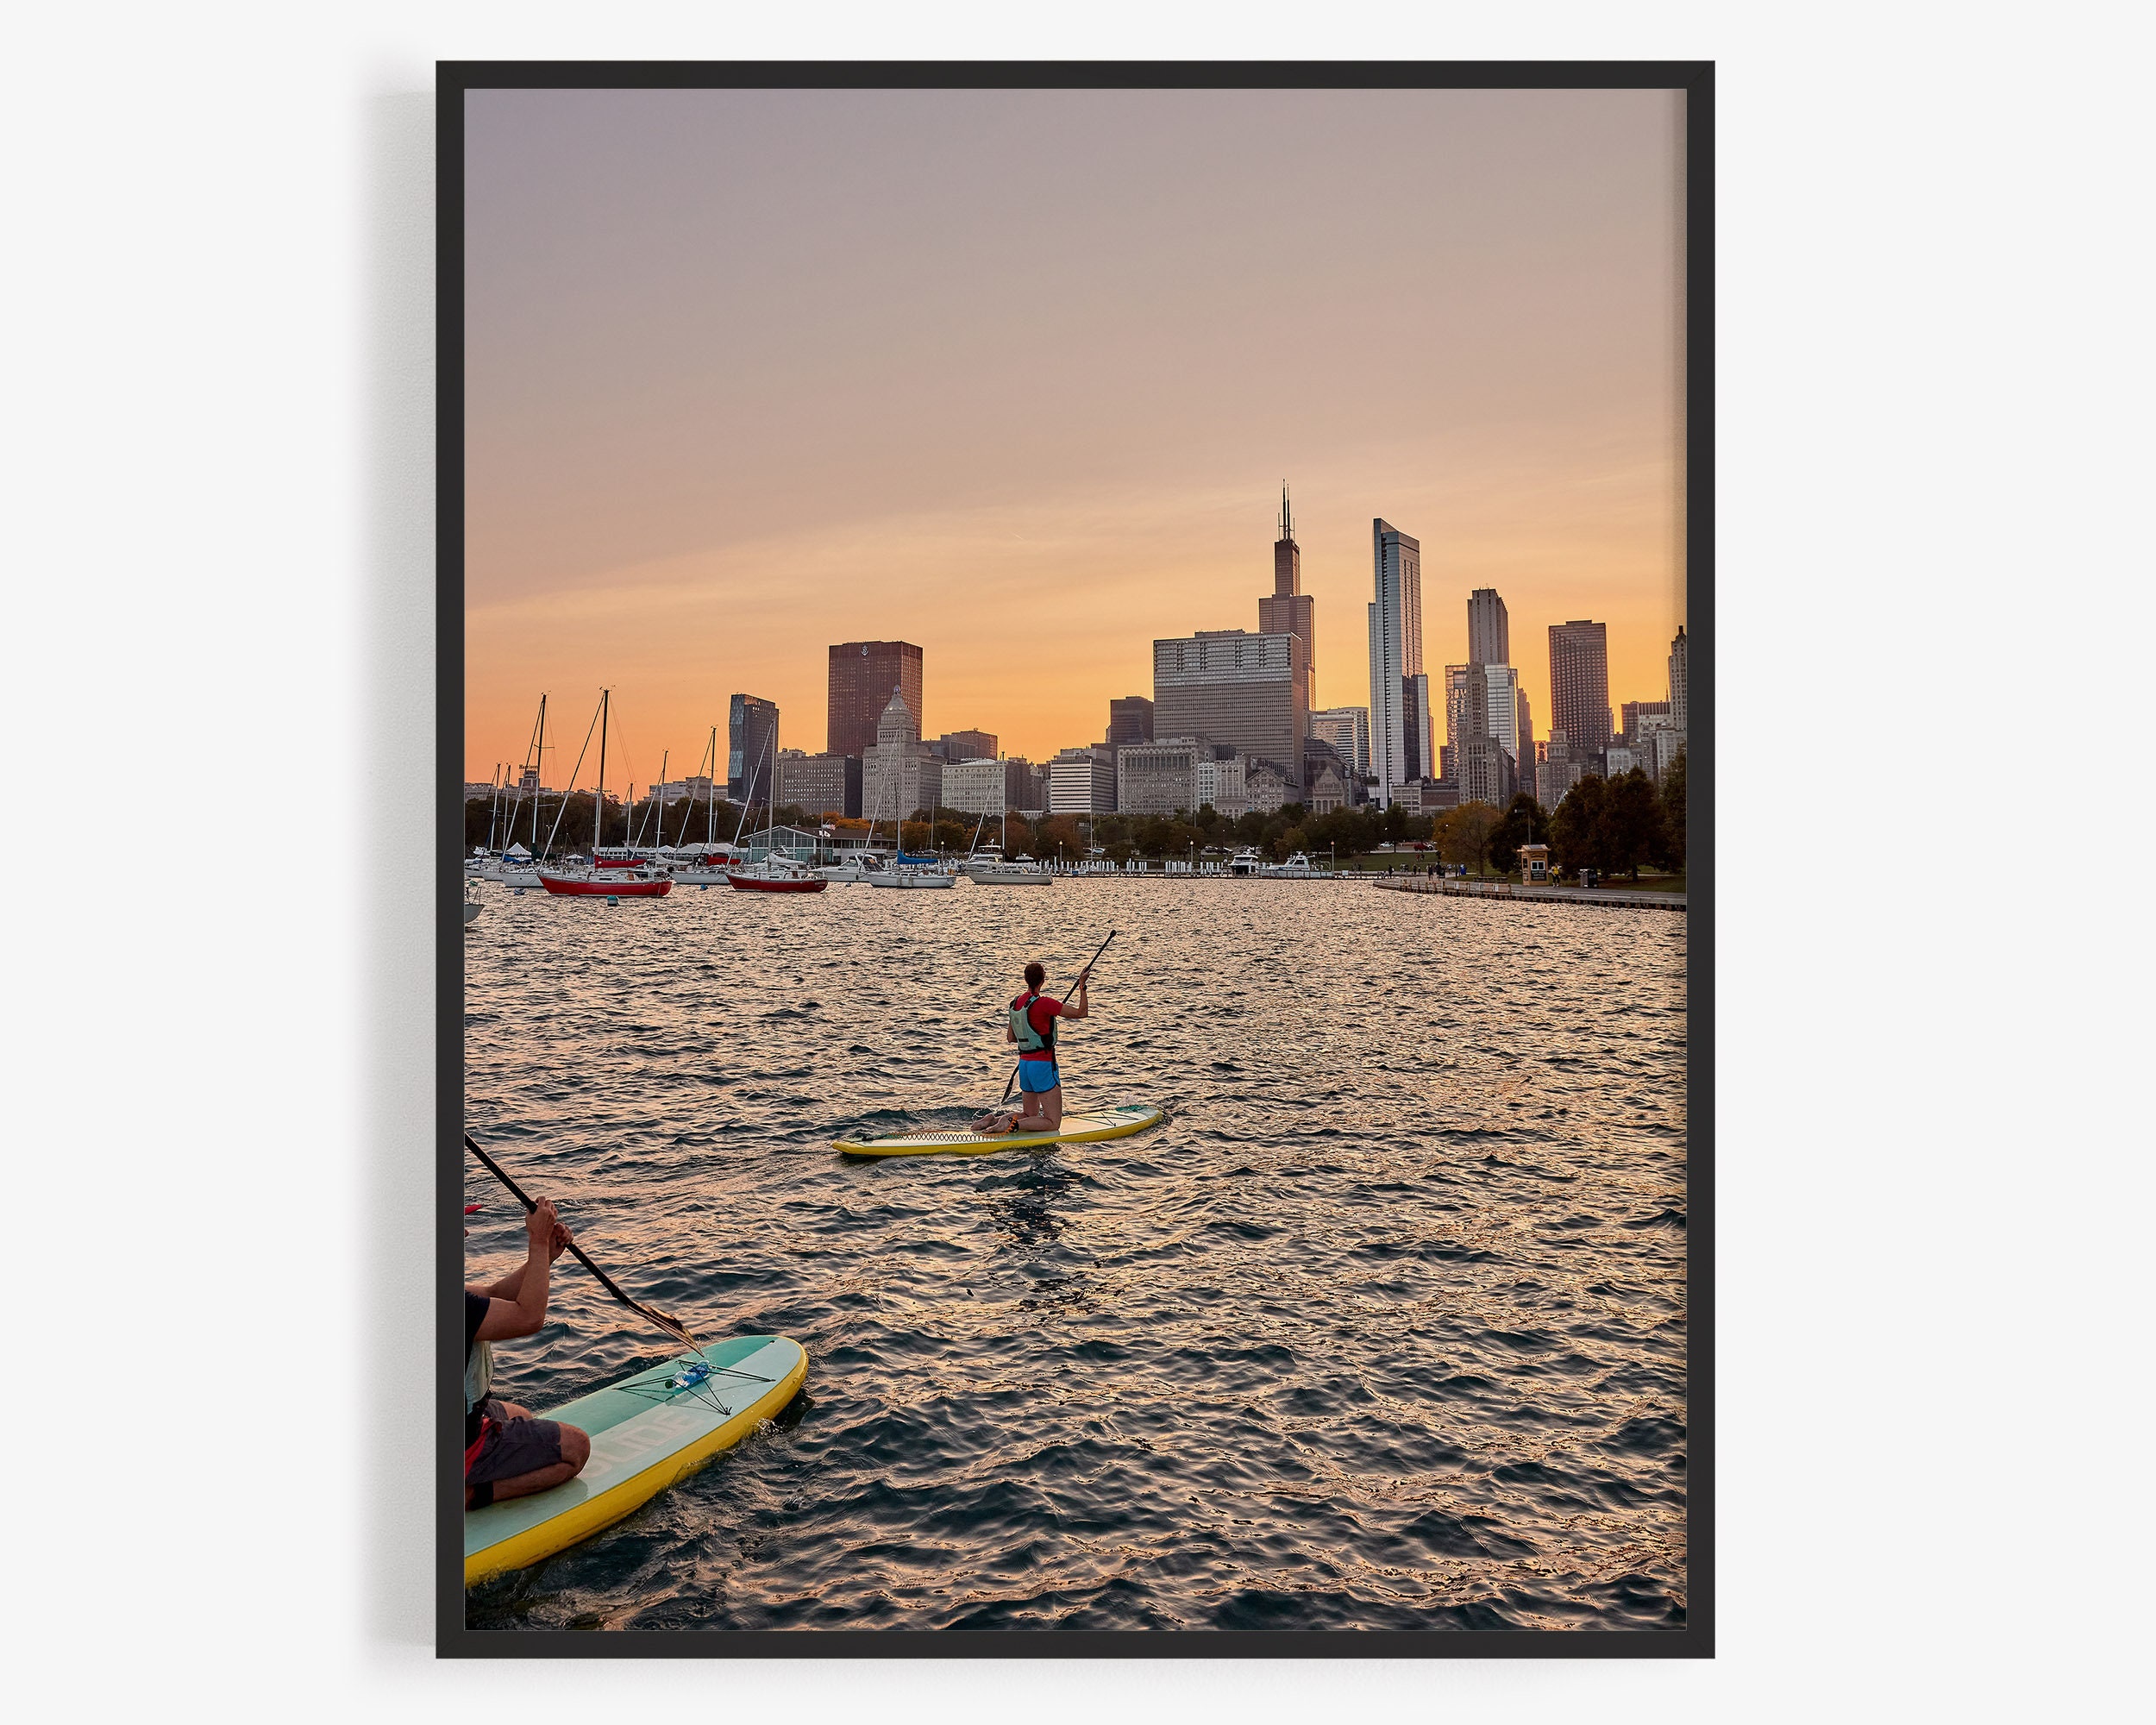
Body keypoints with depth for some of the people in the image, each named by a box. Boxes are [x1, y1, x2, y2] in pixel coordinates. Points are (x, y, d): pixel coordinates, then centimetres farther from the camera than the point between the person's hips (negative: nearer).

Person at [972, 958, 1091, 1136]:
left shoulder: (1016, 1003, 6)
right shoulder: (1044, 1003, -17)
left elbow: (1010, 1038, 14)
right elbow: (1080, 1013, -14)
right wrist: (1082, 985, -6)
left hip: (1024, 1063, 8)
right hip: (1043, 1065, -8)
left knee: (1030, 1116, 22)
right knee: (1053, 1122, -2)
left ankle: (994, 1119, 2)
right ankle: (1011, 1124, -19)